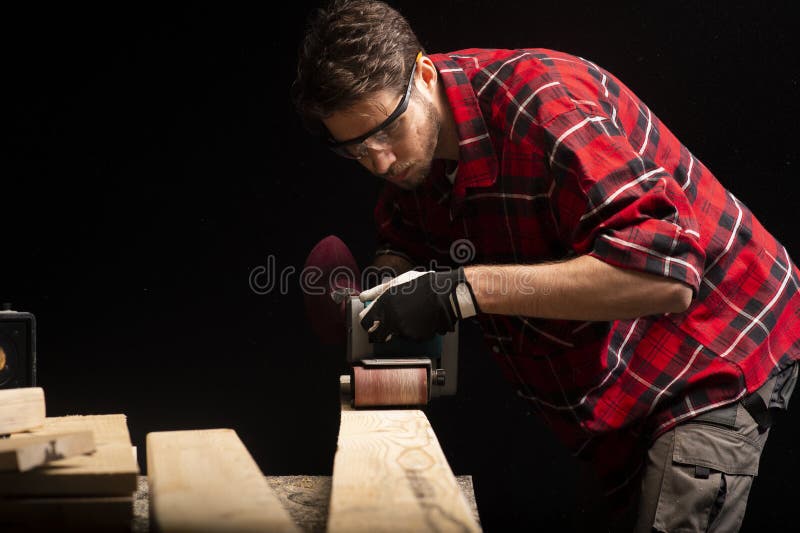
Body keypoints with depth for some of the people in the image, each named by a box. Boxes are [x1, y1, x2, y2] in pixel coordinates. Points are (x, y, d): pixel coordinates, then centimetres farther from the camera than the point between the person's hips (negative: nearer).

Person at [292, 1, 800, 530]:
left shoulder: (538, 103, -29)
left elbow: (665, 275, -37)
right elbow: (402, 243, 13)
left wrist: (466, 288, -38)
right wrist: (375, 290, -14)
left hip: (714, 357, -7)